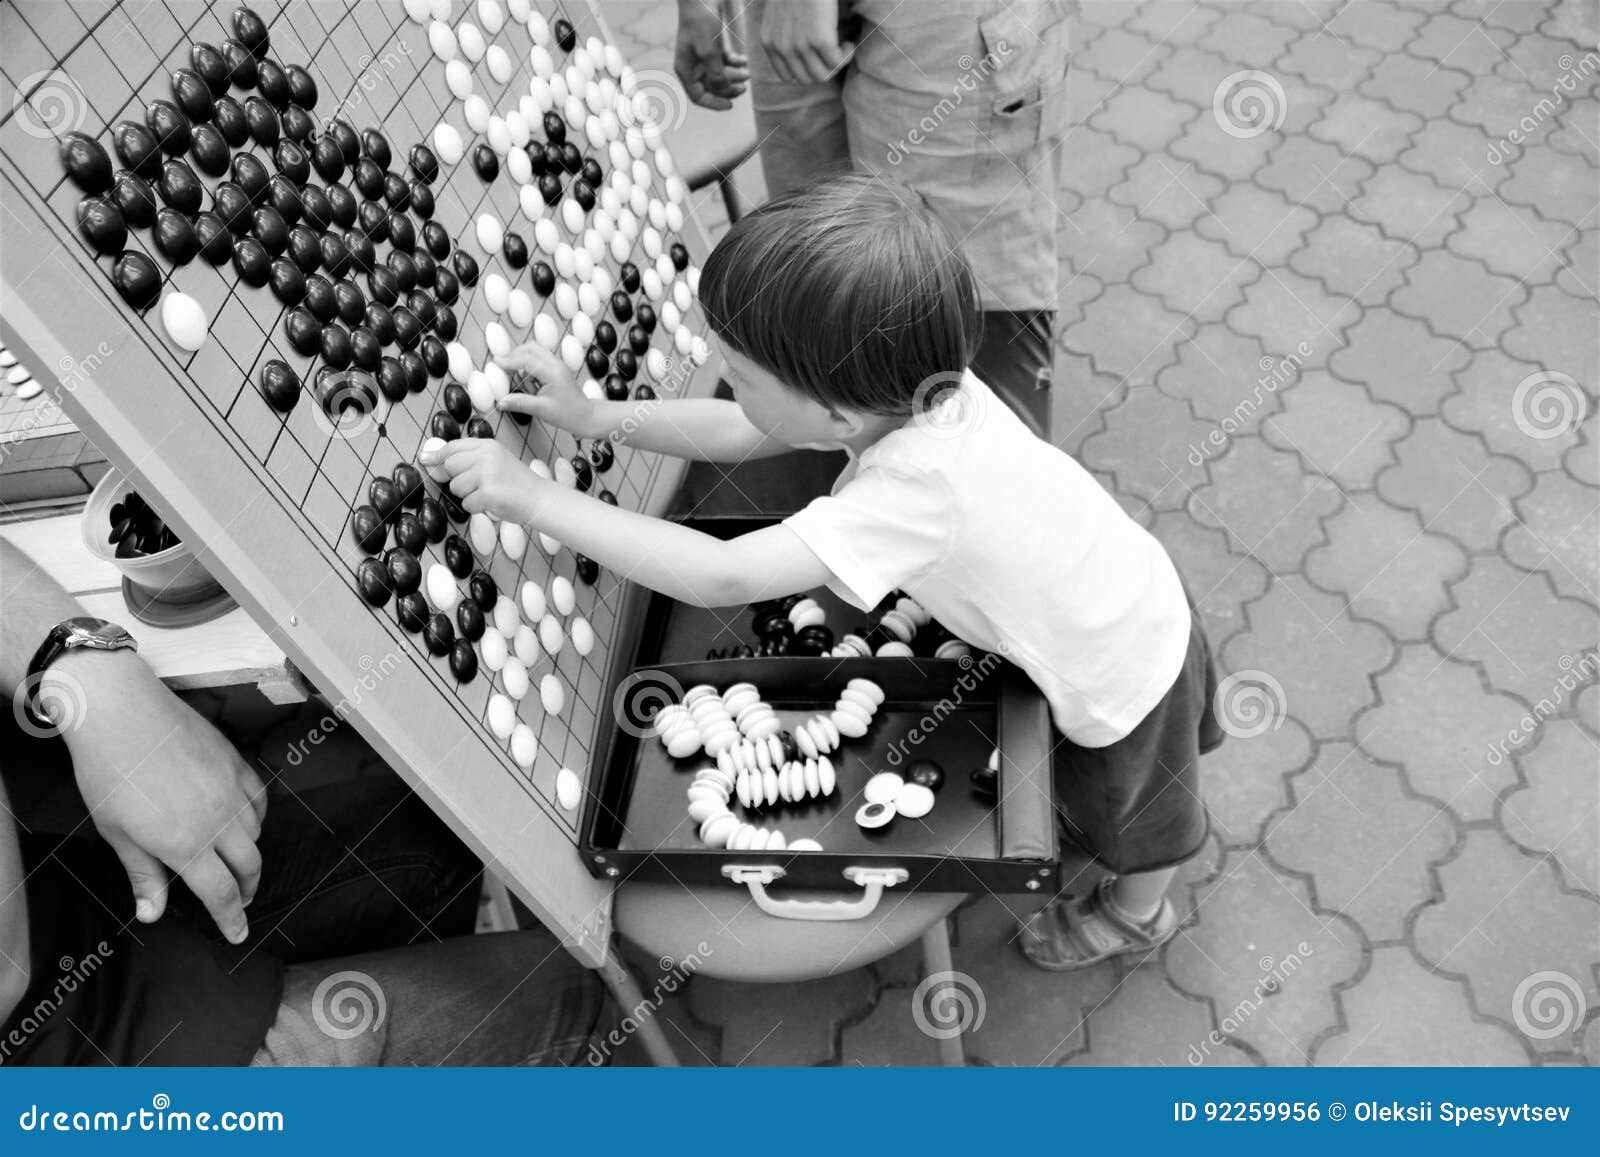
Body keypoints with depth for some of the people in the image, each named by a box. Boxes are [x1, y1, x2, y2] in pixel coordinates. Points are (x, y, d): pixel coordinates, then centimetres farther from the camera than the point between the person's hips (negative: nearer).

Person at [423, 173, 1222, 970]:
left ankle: (1135, 916, 56)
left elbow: (723, 577, -46)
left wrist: (537, 499, -42)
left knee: (1126, 813, 26)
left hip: (1121, 678, -6)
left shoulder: (920, 484, -44)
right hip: (1135, 604, 6)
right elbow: (738, 436, -7)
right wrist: (597, 417, -16)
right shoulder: (910, 389, -19)